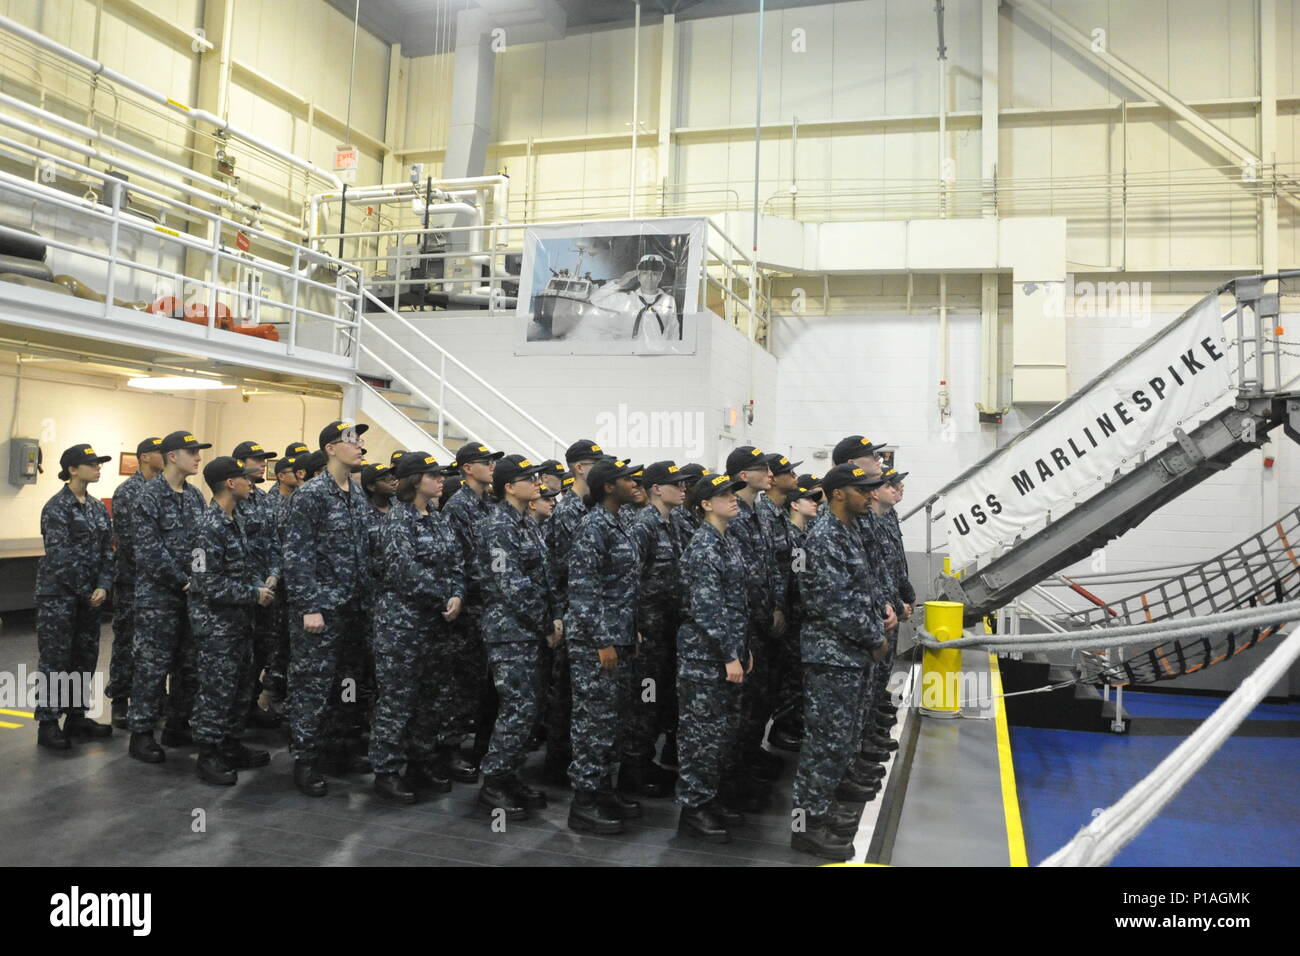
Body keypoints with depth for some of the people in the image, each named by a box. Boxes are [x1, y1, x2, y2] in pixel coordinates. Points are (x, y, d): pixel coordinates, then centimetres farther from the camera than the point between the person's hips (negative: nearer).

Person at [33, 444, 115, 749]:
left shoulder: (98, 507, 9)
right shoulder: (56, 507, -11)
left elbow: (107, 550, 6)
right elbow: (60, 556, -16)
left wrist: (103, 587, -7)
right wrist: (86, 592, -14)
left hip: (90, 595, 7)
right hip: (59, 594, -6)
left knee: (85, 657, 10)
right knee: (55, 660, -1)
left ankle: (76, 717, 21)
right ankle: (47, 724, 8)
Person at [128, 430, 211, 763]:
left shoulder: (195, 496, 11)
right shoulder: (150, 496, -10)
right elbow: (150, 550, -16)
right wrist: (183, 580, -14)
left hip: (191, 595, 7)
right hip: (158, 595, -7)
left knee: (189, 664, 11)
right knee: (153, 665, -2)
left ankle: (178, 726, 23)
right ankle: (141, 733, 9)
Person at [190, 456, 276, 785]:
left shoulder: (238, 520, 9)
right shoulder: (210, 527, -19)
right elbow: (208, 582, -22)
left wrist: (261, 585, 1)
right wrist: (254, 594, -16)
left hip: (240, 618, 9)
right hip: (216, 621, -9)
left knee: (242, 683, 16)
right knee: (217, 688, -1)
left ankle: (231, 746, 28)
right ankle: (208, 755, 11)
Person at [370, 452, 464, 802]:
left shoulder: (438, 519, 12)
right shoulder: (397, 518, -10)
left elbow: (456, 562, 8)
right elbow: (405, 570, -19)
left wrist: (457, 596, -10)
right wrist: (444, 597, -13)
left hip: (437, 619, 8)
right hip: (402, 619, -8)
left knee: (429, 695, 14)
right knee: (397, 696, -1)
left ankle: (423, 761, 26)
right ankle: (386, 771, 10)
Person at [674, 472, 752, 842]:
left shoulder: (725, 542, 12)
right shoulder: (704, 546, -16)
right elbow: (706, 607, -21)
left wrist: (744, 649, 17)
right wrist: (730, 655, -21)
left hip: (727, 650, 9)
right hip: (705, 654, -9)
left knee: (725, 726, 15)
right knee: (703, 729, -1)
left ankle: (711, 797, 28)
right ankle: (693, 809, 11)